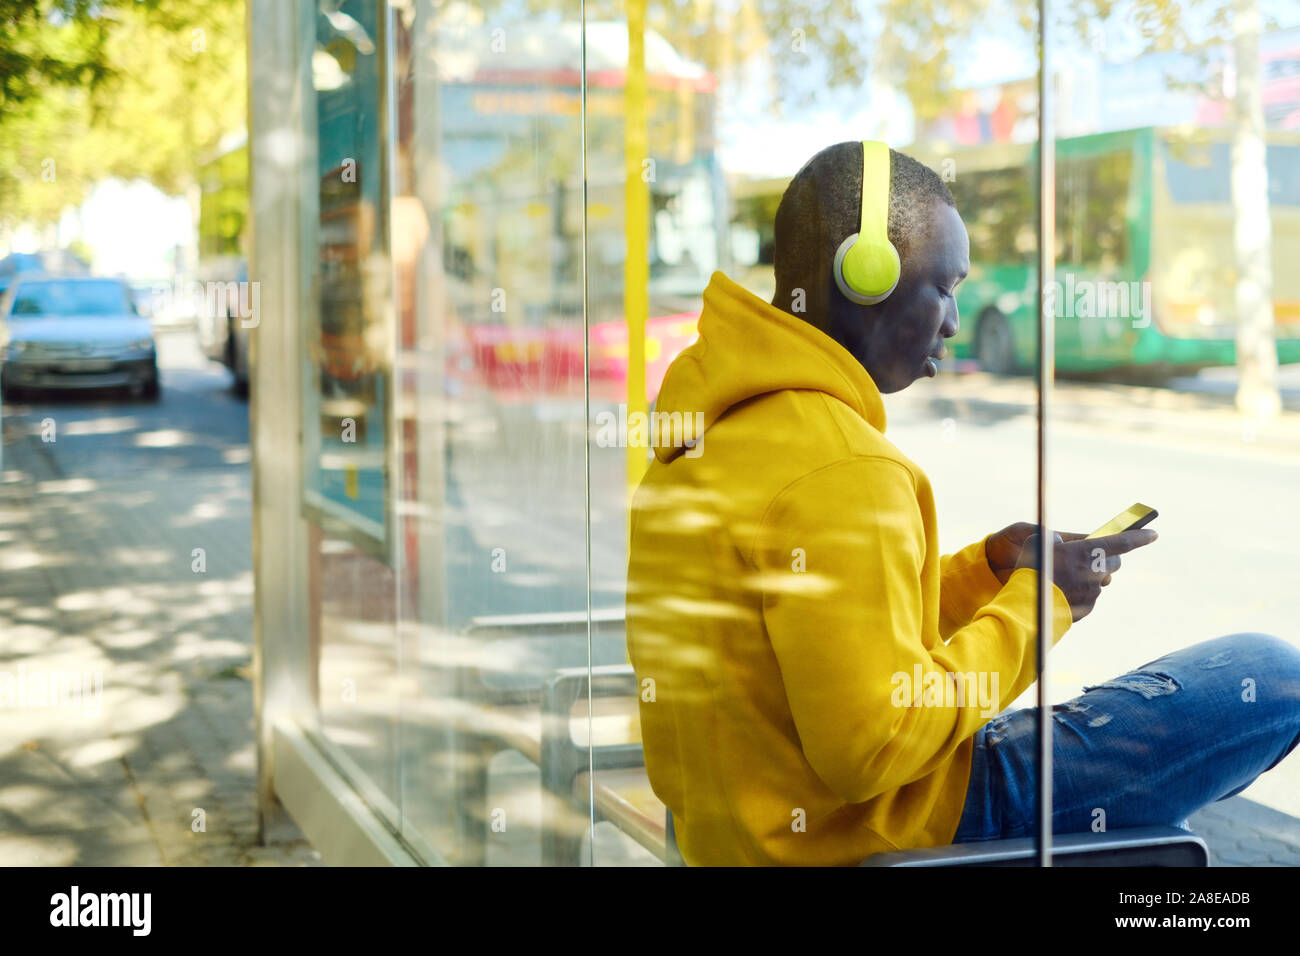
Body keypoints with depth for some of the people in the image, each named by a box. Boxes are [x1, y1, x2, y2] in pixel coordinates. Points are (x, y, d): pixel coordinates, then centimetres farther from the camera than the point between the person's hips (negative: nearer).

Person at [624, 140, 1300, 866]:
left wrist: (985, 570, 6)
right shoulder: (841, 469, -24)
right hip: (879, 835, -10)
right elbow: (871, 747, -27)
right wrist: (1036, 601, -15)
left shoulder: (721, 423, 7)